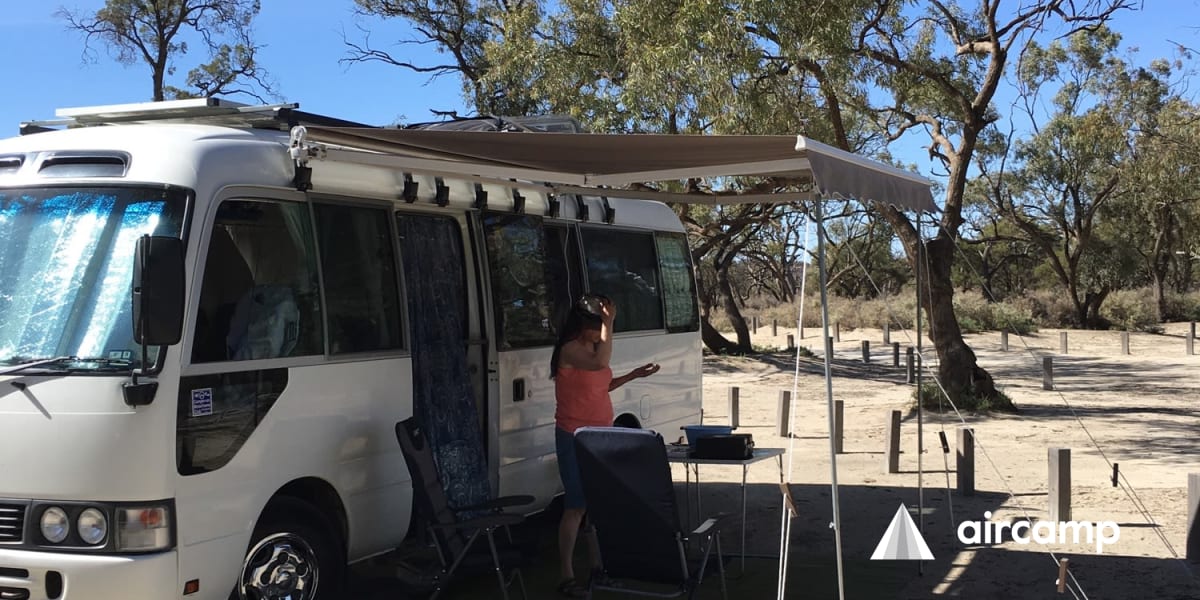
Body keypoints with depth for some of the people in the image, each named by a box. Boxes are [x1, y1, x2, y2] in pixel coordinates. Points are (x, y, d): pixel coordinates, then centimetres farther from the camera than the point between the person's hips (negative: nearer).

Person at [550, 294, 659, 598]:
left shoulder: (593, 346, 11)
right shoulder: (571, 349, -16)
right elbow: (600, 363, -35)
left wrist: (634, 375, 14)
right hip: (575, 438, -8)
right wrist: (608, 323, -29)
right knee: (576, 506, -5)